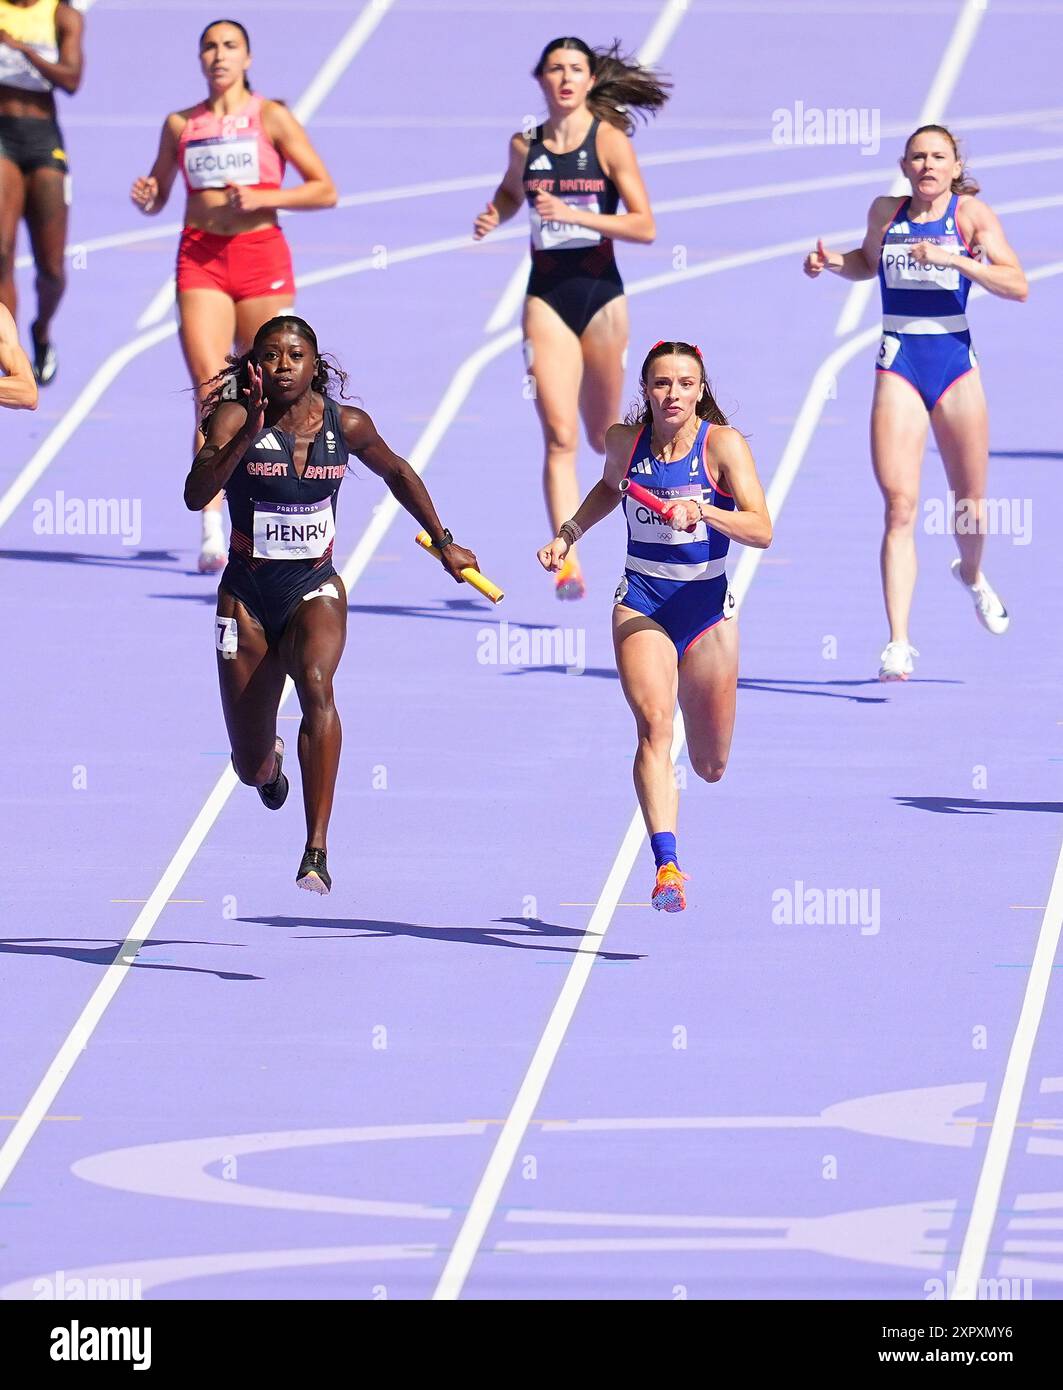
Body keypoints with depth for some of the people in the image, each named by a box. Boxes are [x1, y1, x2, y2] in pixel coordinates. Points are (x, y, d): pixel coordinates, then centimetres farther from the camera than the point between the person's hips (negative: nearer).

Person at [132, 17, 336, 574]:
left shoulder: (270, 117, 2)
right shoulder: (181, 125, 10)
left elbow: (325, 190, 0)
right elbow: (156, 197, 20)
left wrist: (263, 197, -13)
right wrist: (145, 196, -4)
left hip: (260, 255, -1)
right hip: (200, 257, 1)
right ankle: (211, 531, -19)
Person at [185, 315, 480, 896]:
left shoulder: (346, 425, -4)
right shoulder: (234, 418, -13)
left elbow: (396, 472, 16)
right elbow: (196, 494, -28)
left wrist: (444, 542, 20)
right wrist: (248, 435, -40)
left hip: (314, 590, 0)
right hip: (248, 596, 0)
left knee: (316, 681, -35)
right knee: (252, 770, 8)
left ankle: (316, 851, -38)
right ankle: (270, 758, 51)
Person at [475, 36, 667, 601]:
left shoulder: (609, 140, -6)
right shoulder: (525, 145, 4)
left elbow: (644, 226, -11)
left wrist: (574, 214, -22)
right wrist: (492, 217, 4)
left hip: (600, 294, -1)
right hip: (547, 297, 1)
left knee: (603, 436, 12)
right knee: (559, 437, -12)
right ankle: (568, 563, -18)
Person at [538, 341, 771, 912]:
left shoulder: (723, 443, -11)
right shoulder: (625, 441, -2)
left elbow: (761, 530, -21)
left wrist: (704, 511, -37)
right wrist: (567, 534, 13)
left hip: (707, 607, 0)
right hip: (641, 604, 0)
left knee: (710, 767, 11)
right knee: (653, 723, -27)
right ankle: (667, 866, -37)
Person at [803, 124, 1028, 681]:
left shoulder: (971, 213, -3)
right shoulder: (886, 212, 7)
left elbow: (1016, 285, -12)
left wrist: (953, 258, -22)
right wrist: (833, 262, 7)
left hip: (955, 362, -1)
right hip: (898, 367, 1)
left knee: (969, 507, 12)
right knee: (899, 508, -11)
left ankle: (971, 574, 48)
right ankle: (898, 643, -15)